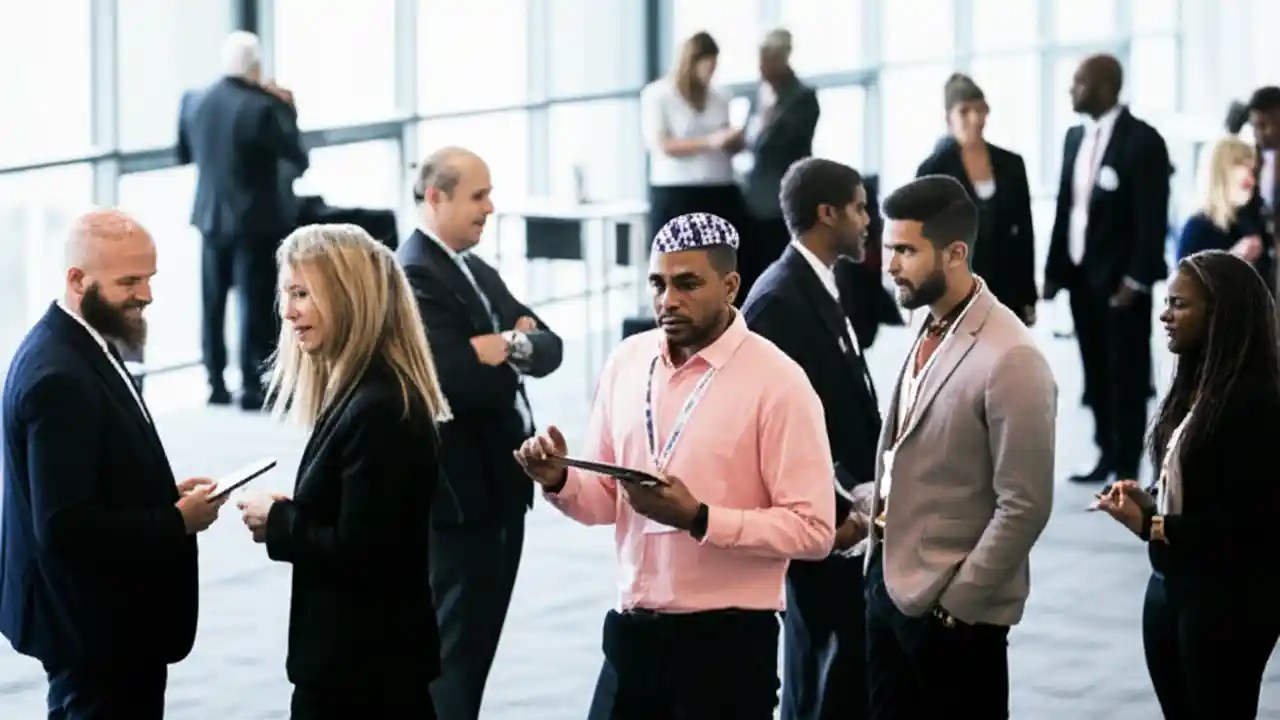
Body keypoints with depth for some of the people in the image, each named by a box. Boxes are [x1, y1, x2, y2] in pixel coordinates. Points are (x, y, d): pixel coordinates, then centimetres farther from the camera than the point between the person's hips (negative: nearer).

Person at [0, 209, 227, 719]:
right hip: (97, 625, -10)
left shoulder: (77, 345, 7)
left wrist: (166, 495, 3)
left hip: (100, 615, 10)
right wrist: (178, 521, -19)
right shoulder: (59, 377, -24)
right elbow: (65, 525, -28)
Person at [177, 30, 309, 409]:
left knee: (213, 303, 14)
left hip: (211, 216, 5)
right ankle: (251, 387, 1)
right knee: (253, 304, 1)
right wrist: (286, 109, -3)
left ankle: (216, 384, 17)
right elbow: (298, 158, -11)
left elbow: (184, 155, 13)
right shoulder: (262, 107, -19)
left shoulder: (194, 102, -1)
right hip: (254, 219, -5)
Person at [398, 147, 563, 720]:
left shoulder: (477, 272, 14)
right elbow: (457, 379, -27)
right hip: (458, 493, -9)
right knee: (455, 642, -3)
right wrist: (510, 366, -8)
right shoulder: (416, 276, -16)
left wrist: (513, 346, -13)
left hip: (502, 484, 9)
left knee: (479, 637, 15)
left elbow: (549, 347, 8)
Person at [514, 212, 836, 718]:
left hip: (726, 639, -5)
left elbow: (812, 529, -14)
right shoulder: (626, 362, 7)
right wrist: (560, 482, -7)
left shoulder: (777, 383, -11)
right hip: (633, 632, 5)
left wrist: (697, 518, -23)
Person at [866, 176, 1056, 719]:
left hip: (954, 608, -8)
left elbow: (1025, 506, -19)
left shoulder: (1010, 360, -20)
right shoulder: (929, 329, 6)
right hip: (889, 579, 8)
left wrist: (955, 603, -16)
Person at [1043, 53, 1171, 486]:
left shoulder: (1142, 140, -11)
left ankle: (1127, 470, 5)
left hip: (1121, 278, -6)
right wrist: (1055, 269, 8)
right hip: (1081, 273, 6)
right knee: (1097, 374, 11)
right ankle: (1107, 457, 19)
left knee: (1126, 375, 0)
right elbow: (1065, 206, 13)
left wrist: (1138, 279, -17)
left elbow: (1153, 216, -13)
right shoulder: (1076, 137, 11)